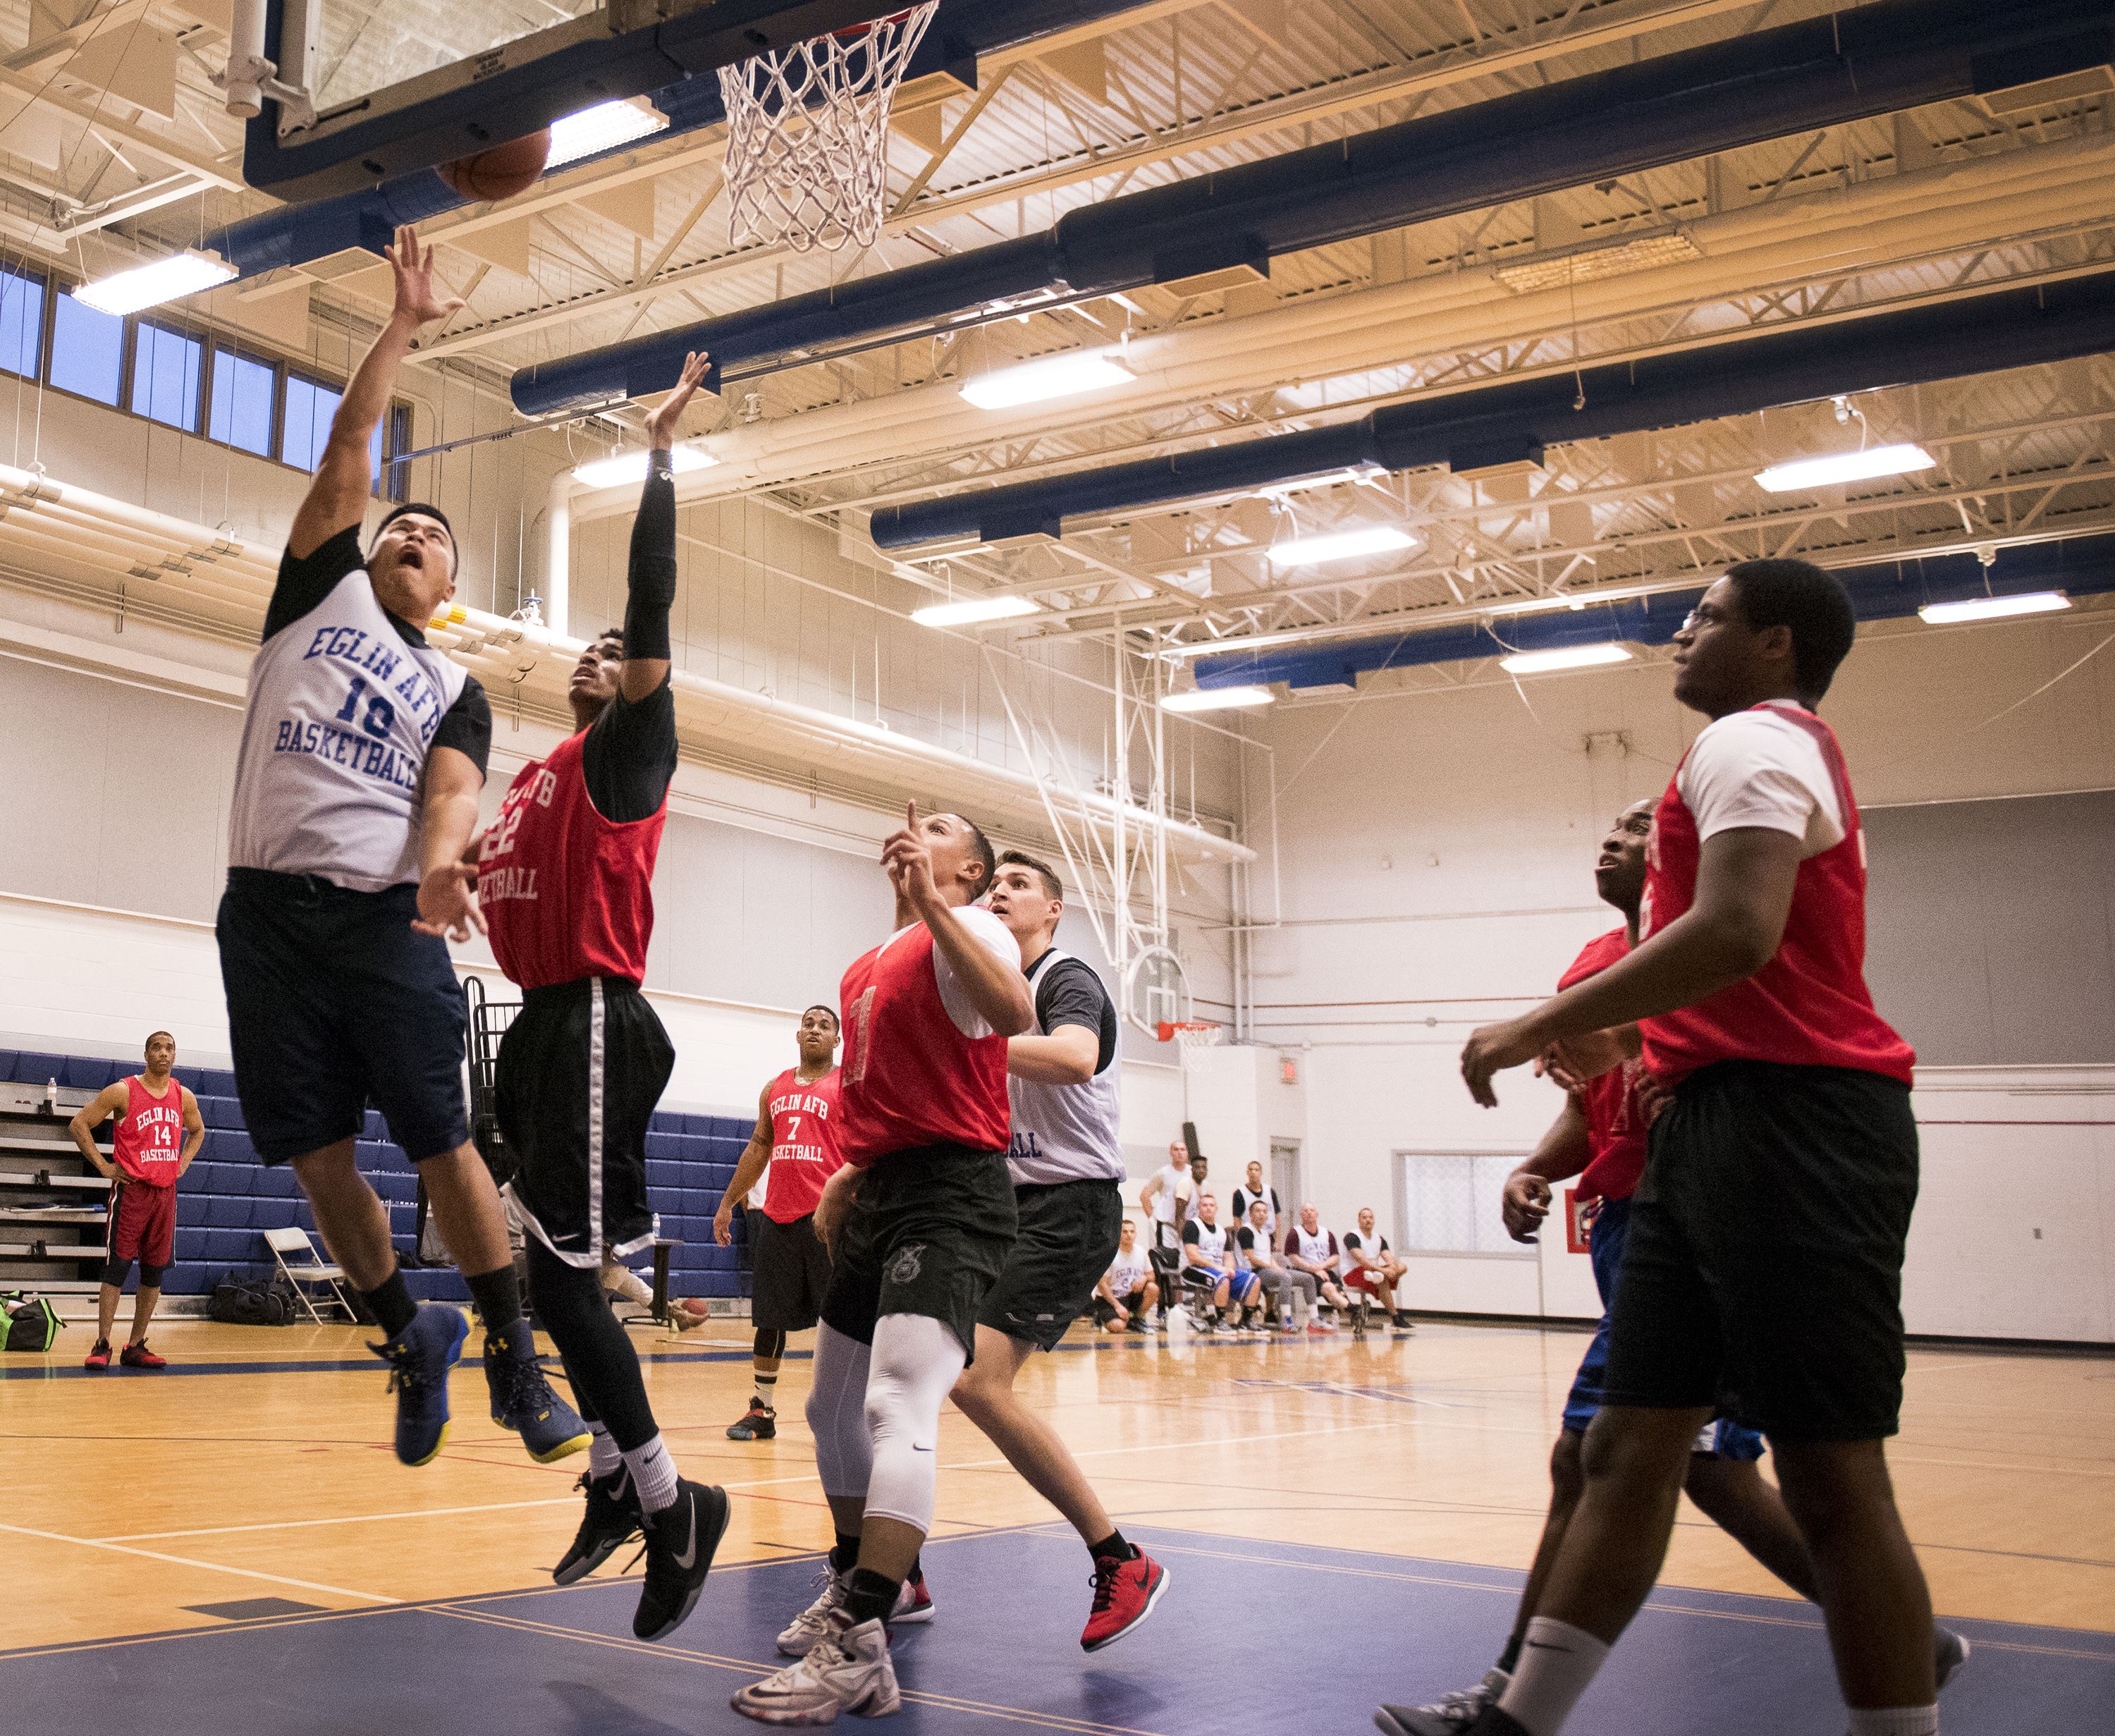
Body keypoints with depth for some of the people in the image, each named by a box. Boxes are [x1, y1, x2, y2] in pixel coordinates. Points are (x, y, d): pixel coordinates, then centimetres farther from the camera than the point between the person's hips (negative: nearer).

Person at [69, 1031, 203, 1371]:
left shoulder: (184, 1097, 8)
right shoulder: (123, 1092, -7)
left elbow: (197, 1131, 27)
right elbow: (78, 1124, -4)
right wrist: (103, 1165, -7)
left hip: (166, 1191, 5)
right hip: (131, 1190, -5)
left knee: (154, 1272, 6)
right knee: (117, 1268, -7)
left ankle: (136, 1347, 14)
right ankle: (102, 1346, -2)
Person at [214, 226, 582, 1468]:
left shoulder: (456, 690, 15)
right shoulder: (320, 594, 17)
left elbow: (450, 788, -4)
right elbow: (348, 453, 11)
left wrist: (443, 858, -27)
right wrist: (404, 325, 14)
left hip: (386, 917, -1)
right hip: (269, 906, 1)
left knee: (443, 1143, -5)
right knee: (316, 1154, 2)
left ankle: (515, 1360, 4)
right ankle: (412, 1335, 20)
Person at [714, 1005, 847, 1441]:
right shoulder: (775, 1089, 16)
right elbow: (758, 1149, 23)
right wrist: (728, 1203, 21)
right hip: (777, 1216, 5)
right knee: (769, 1318, 10)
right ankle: (762, 1412, 20)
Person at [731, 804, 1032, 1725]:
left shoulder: (966, 929, -7)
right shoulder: (868, 968, 19)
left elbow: (1013, 1011, -30)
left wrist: (927, 900, -30)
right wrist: (851, 1174, 18)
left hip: (950, 1197, -10)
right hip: (880, 1196, 10)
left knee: (898, 1407, -23)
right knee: (834, 1407, 20)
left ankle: (856, 1651, -26)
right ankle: (864, 1584, 39)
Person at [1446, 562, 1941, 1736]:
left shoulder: (1753, 741, -7)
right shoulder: (1793, 755, 26)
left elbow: (1735, 933, -23)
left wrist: (1541, 1027, -18)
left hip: (1785, 1120, -11)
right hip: (1715, 1129, 11)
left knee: (1830, 1475, -6)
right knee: (1629, 1447, 9)